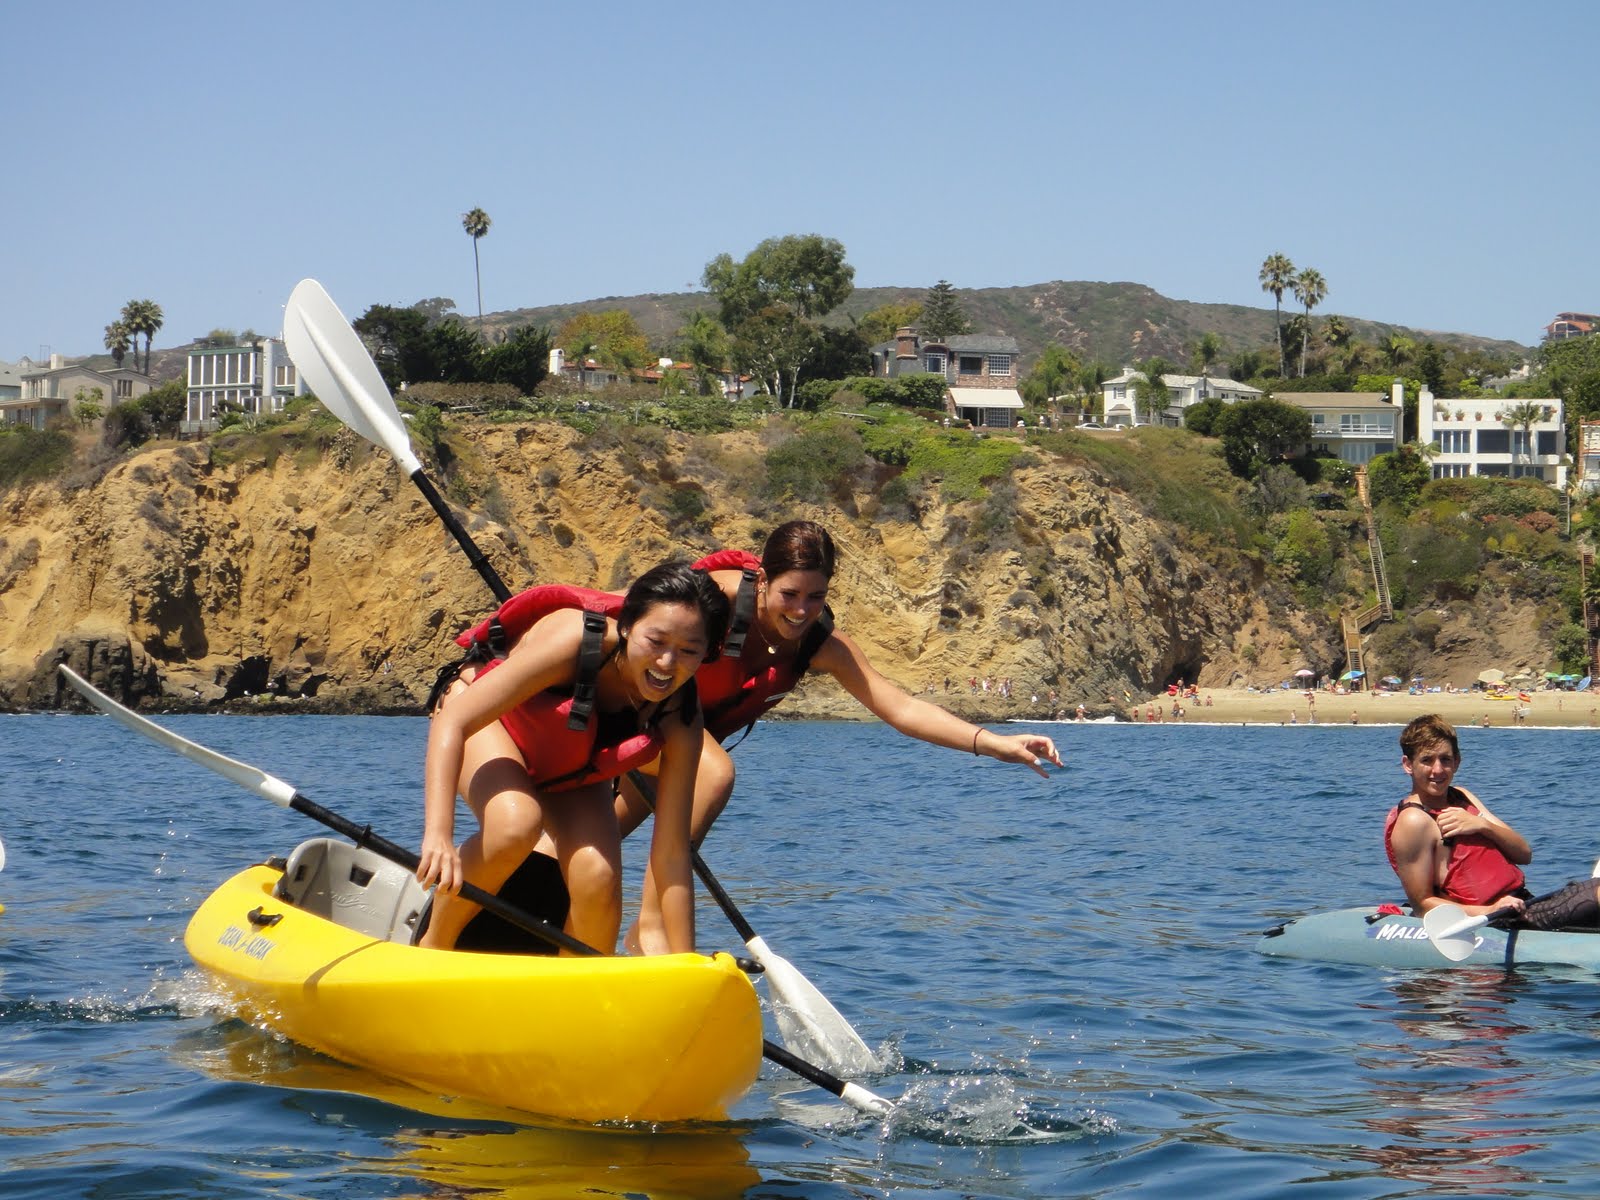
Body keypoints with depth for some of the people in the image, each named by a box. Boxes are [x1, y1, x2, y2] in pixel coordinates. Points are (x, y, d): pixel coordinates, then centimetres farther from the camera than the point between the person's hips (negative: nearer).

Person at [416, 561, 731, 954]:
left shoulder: (680, 720, -26)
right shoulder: (572, 639, -37)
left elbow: (671, 854, -22)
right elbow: (452, 722, -38)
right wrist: (438, 835, -50)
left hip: (570, 773, 3)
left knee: (598, 880, -22)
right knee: (517, 825, -34)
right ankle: (432, 947, -11)